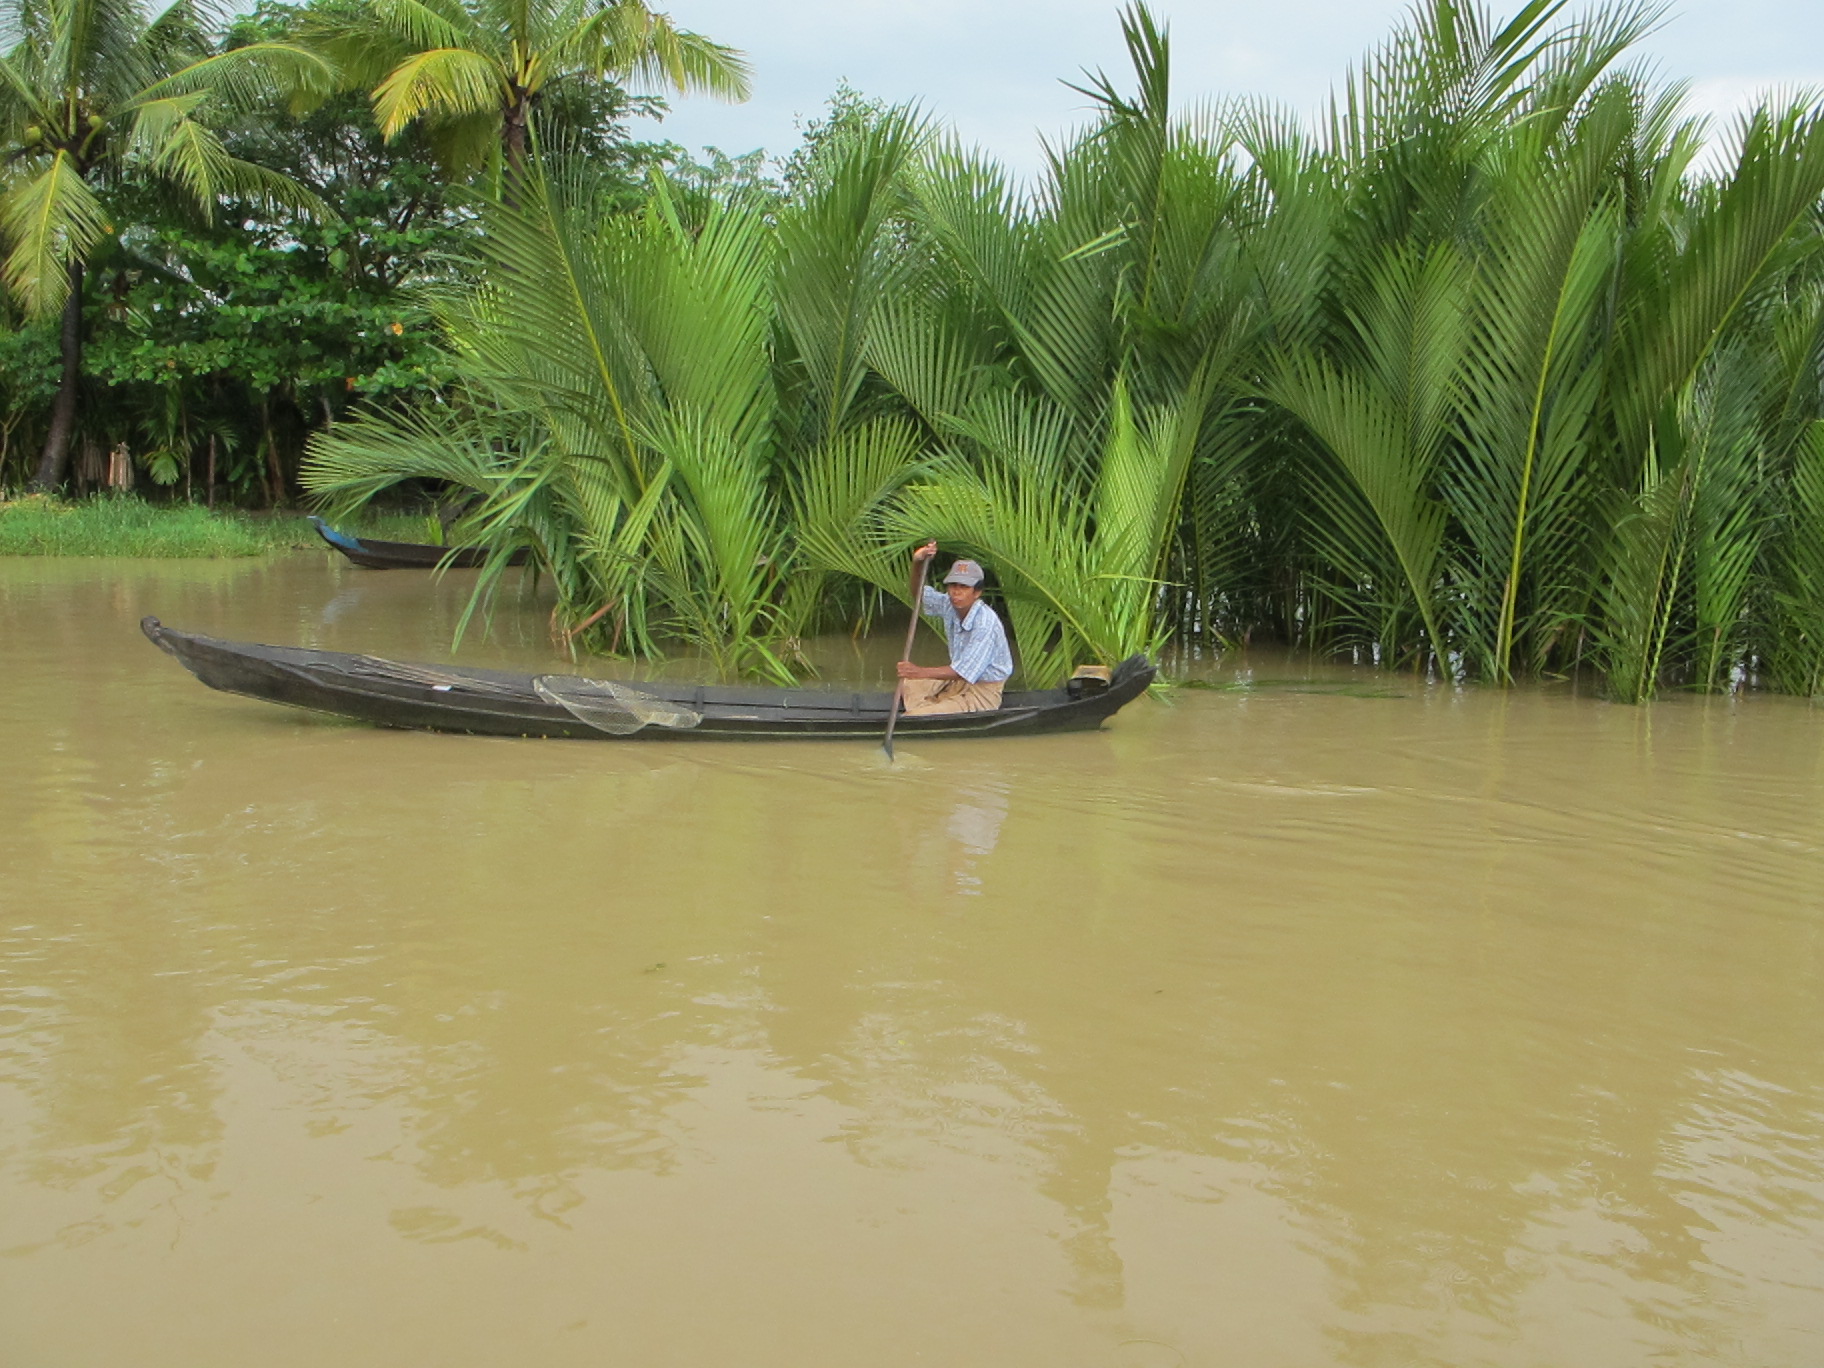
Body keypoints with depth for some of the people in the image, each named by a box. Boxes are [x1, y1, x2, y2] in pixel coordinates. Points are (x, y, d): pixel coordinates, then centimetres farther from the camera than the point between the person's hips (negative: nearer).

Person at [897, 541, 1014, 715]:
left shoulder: (985, 624, -27)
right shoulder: (949, 605, -4)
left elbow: (962, 671, -30)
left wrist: (921, 672, -37)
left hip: (982, 693, -9)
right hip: (957, 681, 9)